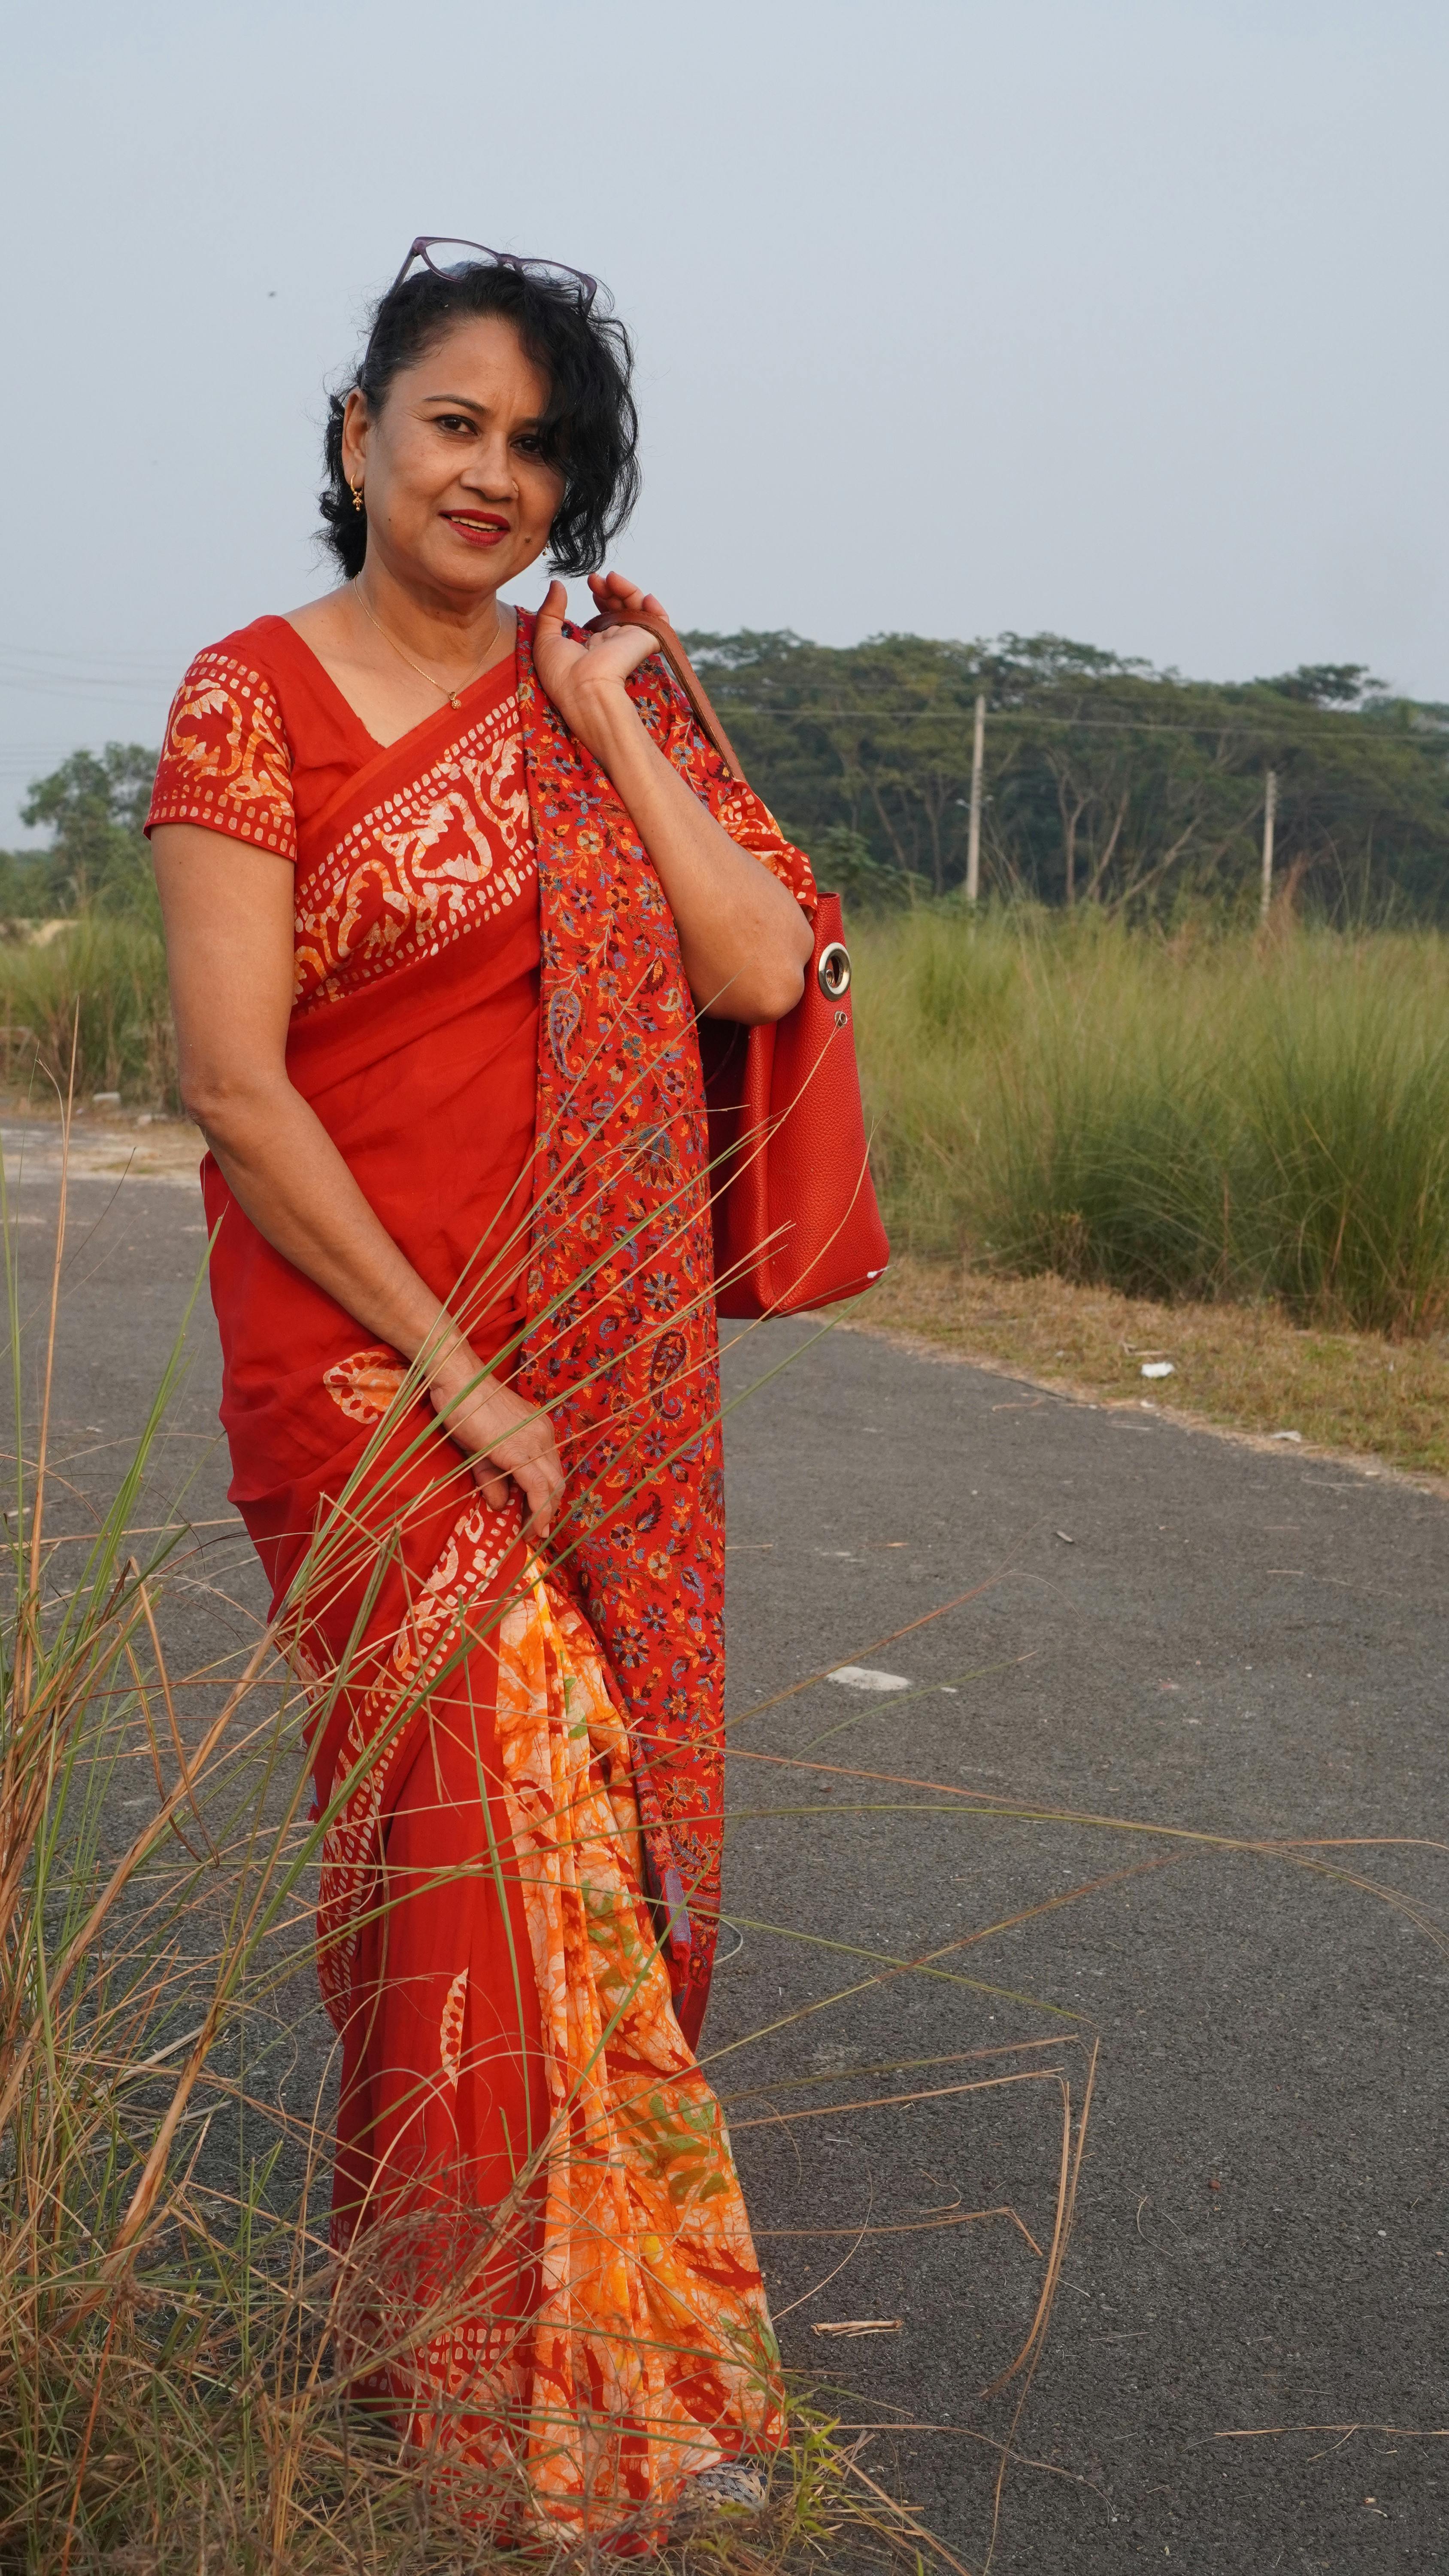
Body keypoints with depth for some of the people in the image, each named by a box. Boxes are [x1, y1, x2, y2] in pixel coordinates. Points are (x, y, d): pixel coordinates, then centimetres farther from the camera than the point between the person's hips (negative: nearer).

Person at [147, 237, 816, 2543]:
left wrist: (611, 720, -3)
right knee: (493, 1829, -7)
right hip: (362, 1357, -5)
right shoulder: (255, 695, -4)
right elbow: (232, 1082, -11)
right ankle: (499, 2390, 11)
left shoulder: (589, 695, 11)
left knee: (602, 1826, 9)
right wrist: (451, 1373, -13)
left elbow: (762, 968, -1)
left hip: (603, 1366, 5)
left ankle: (625, 2324, 28)